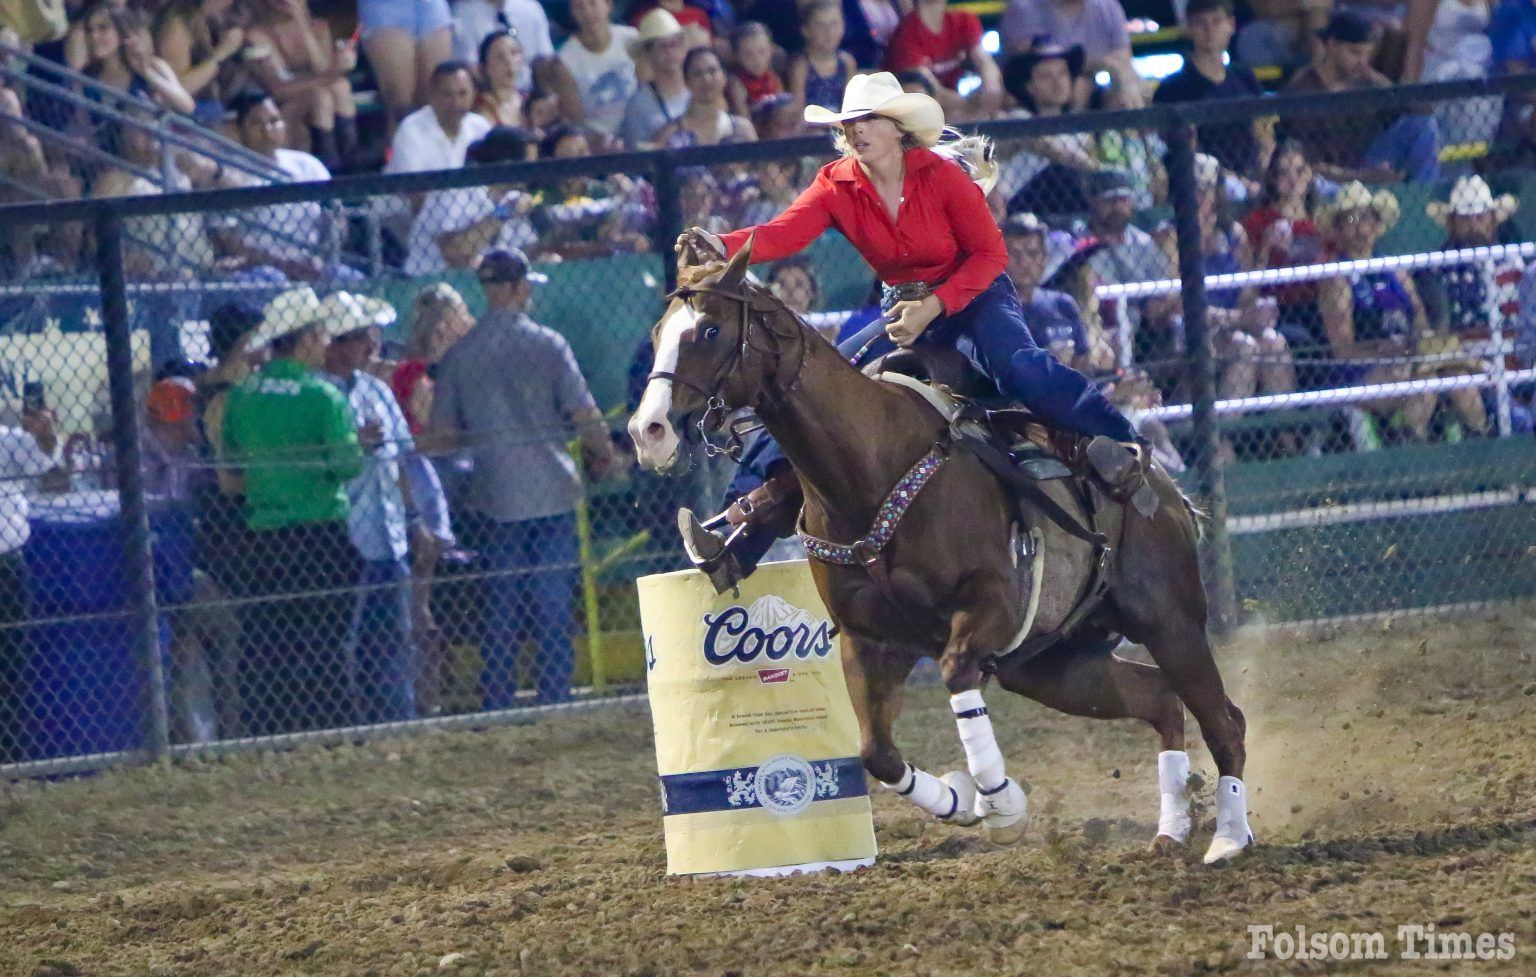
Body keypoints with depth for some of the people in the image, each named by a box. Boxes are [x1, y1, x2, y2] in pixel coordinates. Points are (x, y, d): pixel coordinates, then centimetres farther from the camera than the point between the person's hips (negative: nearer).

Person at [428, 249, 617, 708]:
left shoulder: (458, 355, 1)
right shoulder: (546, 344, -6)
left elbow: (442, 433, 4)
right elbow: (584, 415, -7)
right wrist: (603, 455, 12)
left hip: (494, 498, 2)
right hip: (551, 494, -2)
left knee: (501, 613, 7)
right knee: (554, 612, 3)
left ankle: (498, 706, 5)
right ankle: (554, 706, 2)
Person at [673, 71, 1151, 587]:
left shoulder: (943, 176, -16)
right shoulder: (837, 186, -7)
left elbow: (990, 254, -12)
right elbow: (784, 234, -23)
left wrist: (934, 306, -24)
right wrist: (722, 246, -43)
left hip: (974, 296, -4)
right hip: (903, 311, 4)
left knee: (1018, 366, -34)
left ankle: (1121, 447, -30)